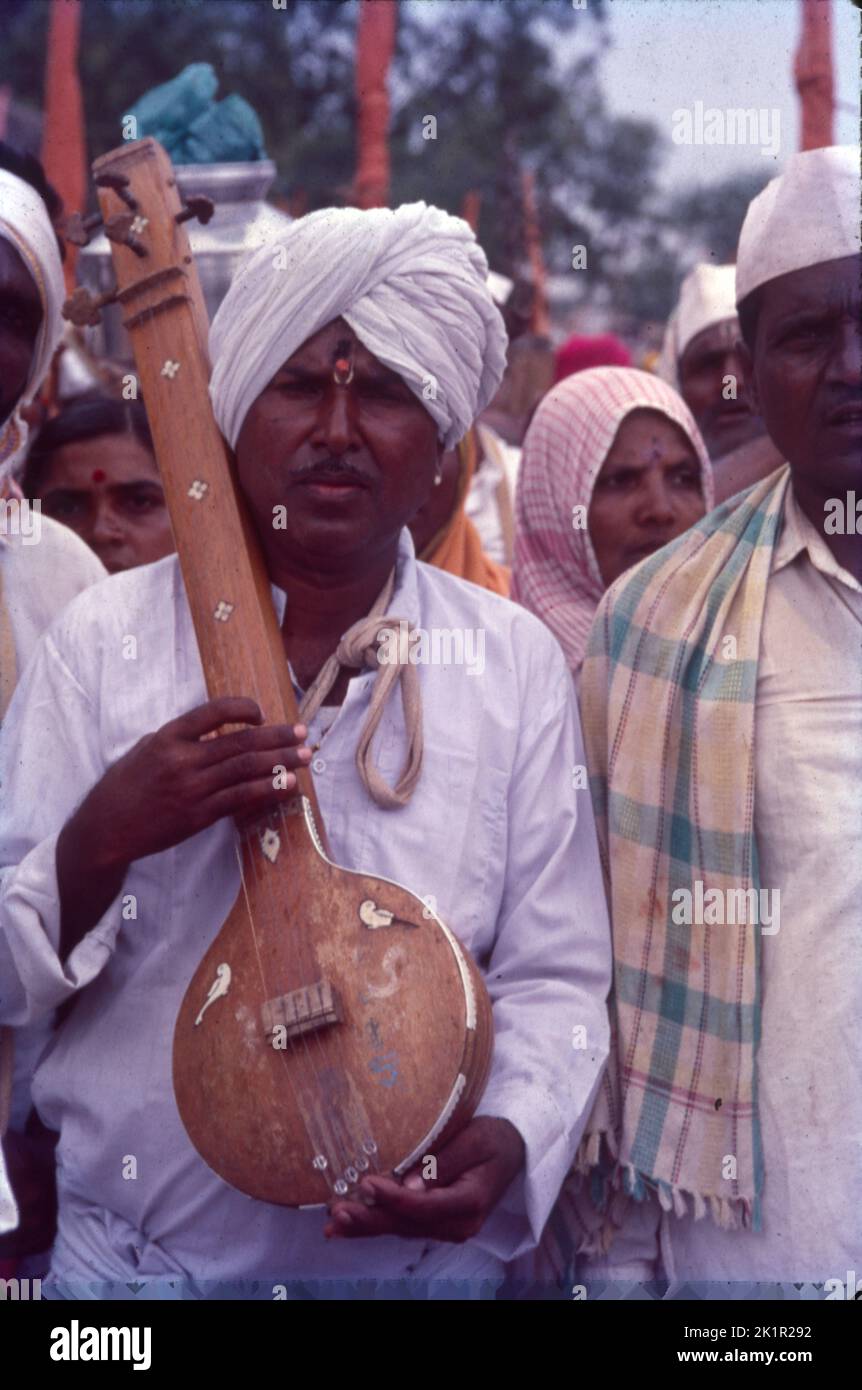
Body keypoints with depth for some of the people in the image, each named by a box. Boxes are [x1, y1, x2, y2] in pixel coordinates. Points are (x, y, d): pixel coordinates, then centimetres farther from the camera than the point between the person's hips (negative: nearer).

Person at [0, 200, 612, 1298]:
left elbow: (555, 975, -2)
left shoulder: (517, 663, -2)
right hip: (135, 1255, 0)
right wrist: (104, 839, -22)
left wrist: (507, 1137, -20)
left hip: (426, 1256, 1)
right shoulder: (108, 638, -5)